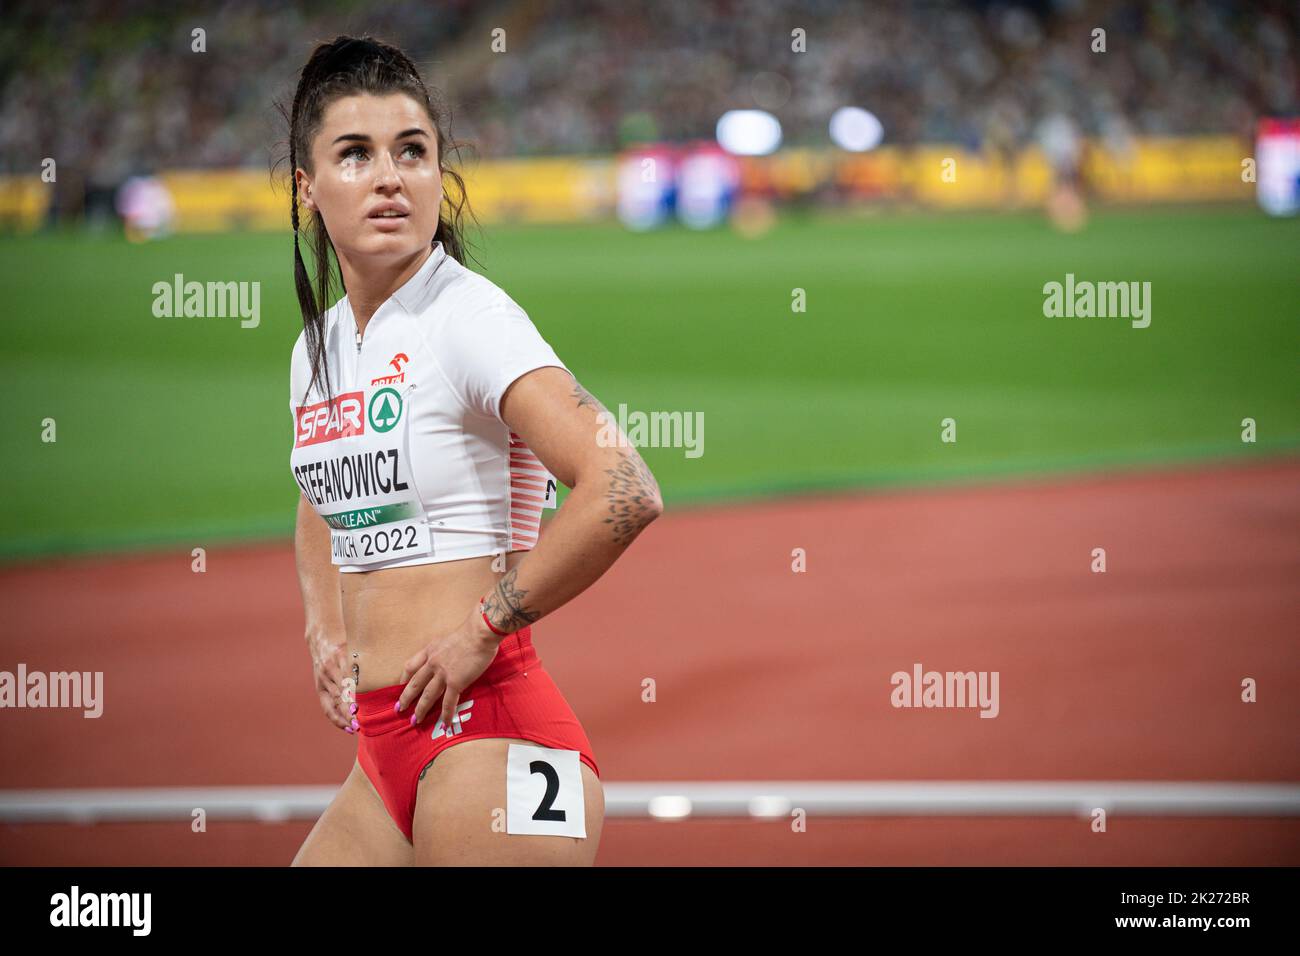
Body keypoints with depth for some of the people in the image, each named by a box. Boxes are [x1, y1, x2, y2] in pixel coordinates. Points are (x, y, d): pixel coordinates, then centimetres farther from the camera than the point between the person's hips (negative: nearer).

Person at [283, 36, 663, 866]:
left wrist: (485, 629, -16)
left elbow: (624, 494, -24)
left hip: (492, 741, -8)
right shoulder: (319, 346, 13)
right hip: (385, 755, 8)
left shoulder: (467, 317, -11)